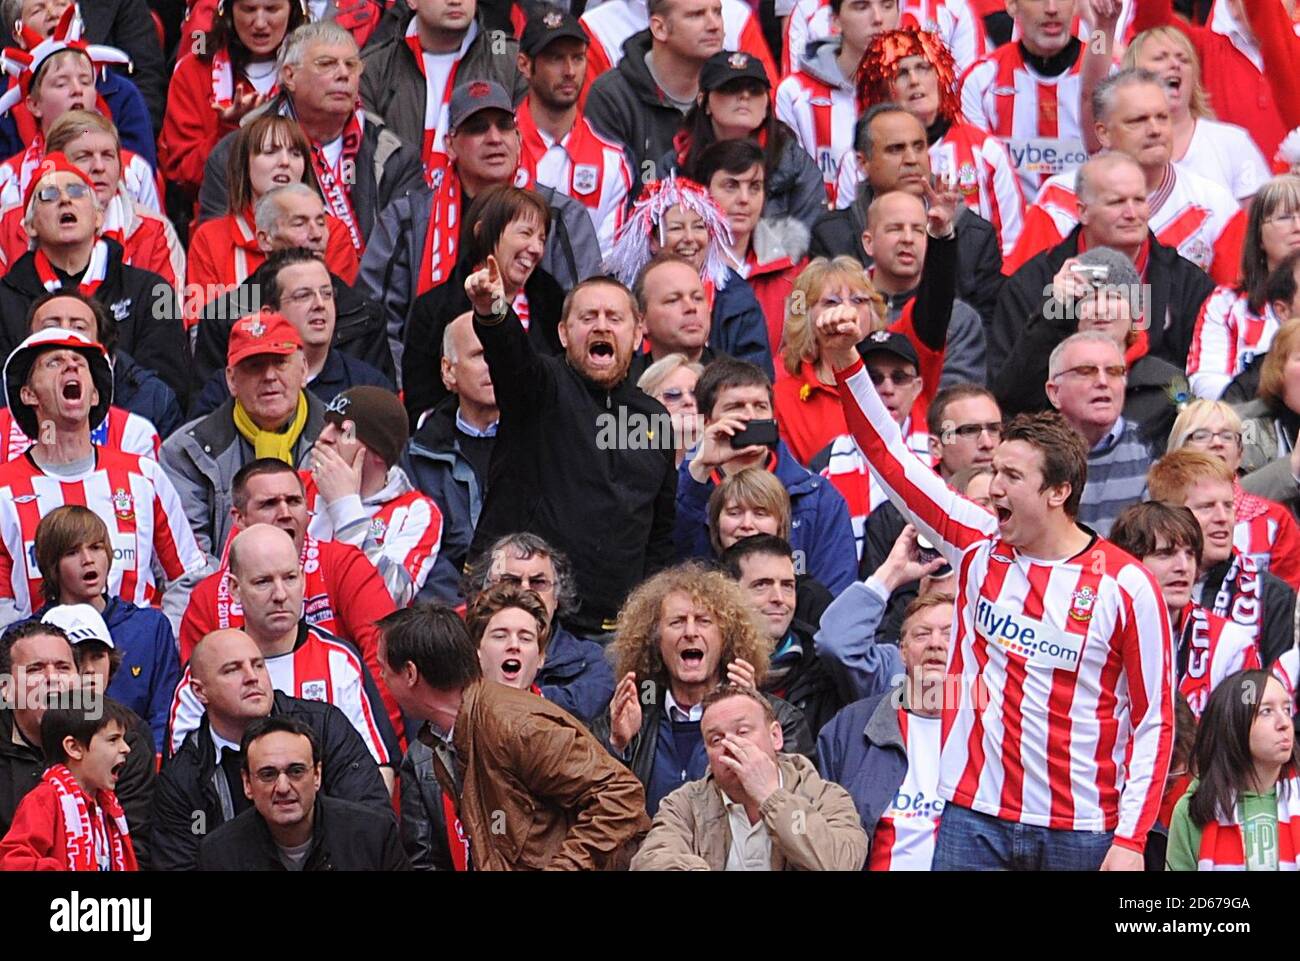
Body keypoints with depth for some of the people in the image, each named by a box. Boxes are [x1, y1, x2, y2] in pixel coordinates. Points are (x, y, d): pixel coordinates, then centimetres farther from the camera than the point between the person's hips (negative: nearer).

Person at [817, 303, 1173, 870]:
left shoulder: (1124, 585, -5)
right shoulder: (979, 548, 5)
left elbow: (1154, 721, -4)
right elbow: (888, 456, 5)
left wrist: (1130, 839, -10)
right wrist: (845, 360, -5)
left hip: (1082, 832, -2)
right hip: (975, 818, 3)